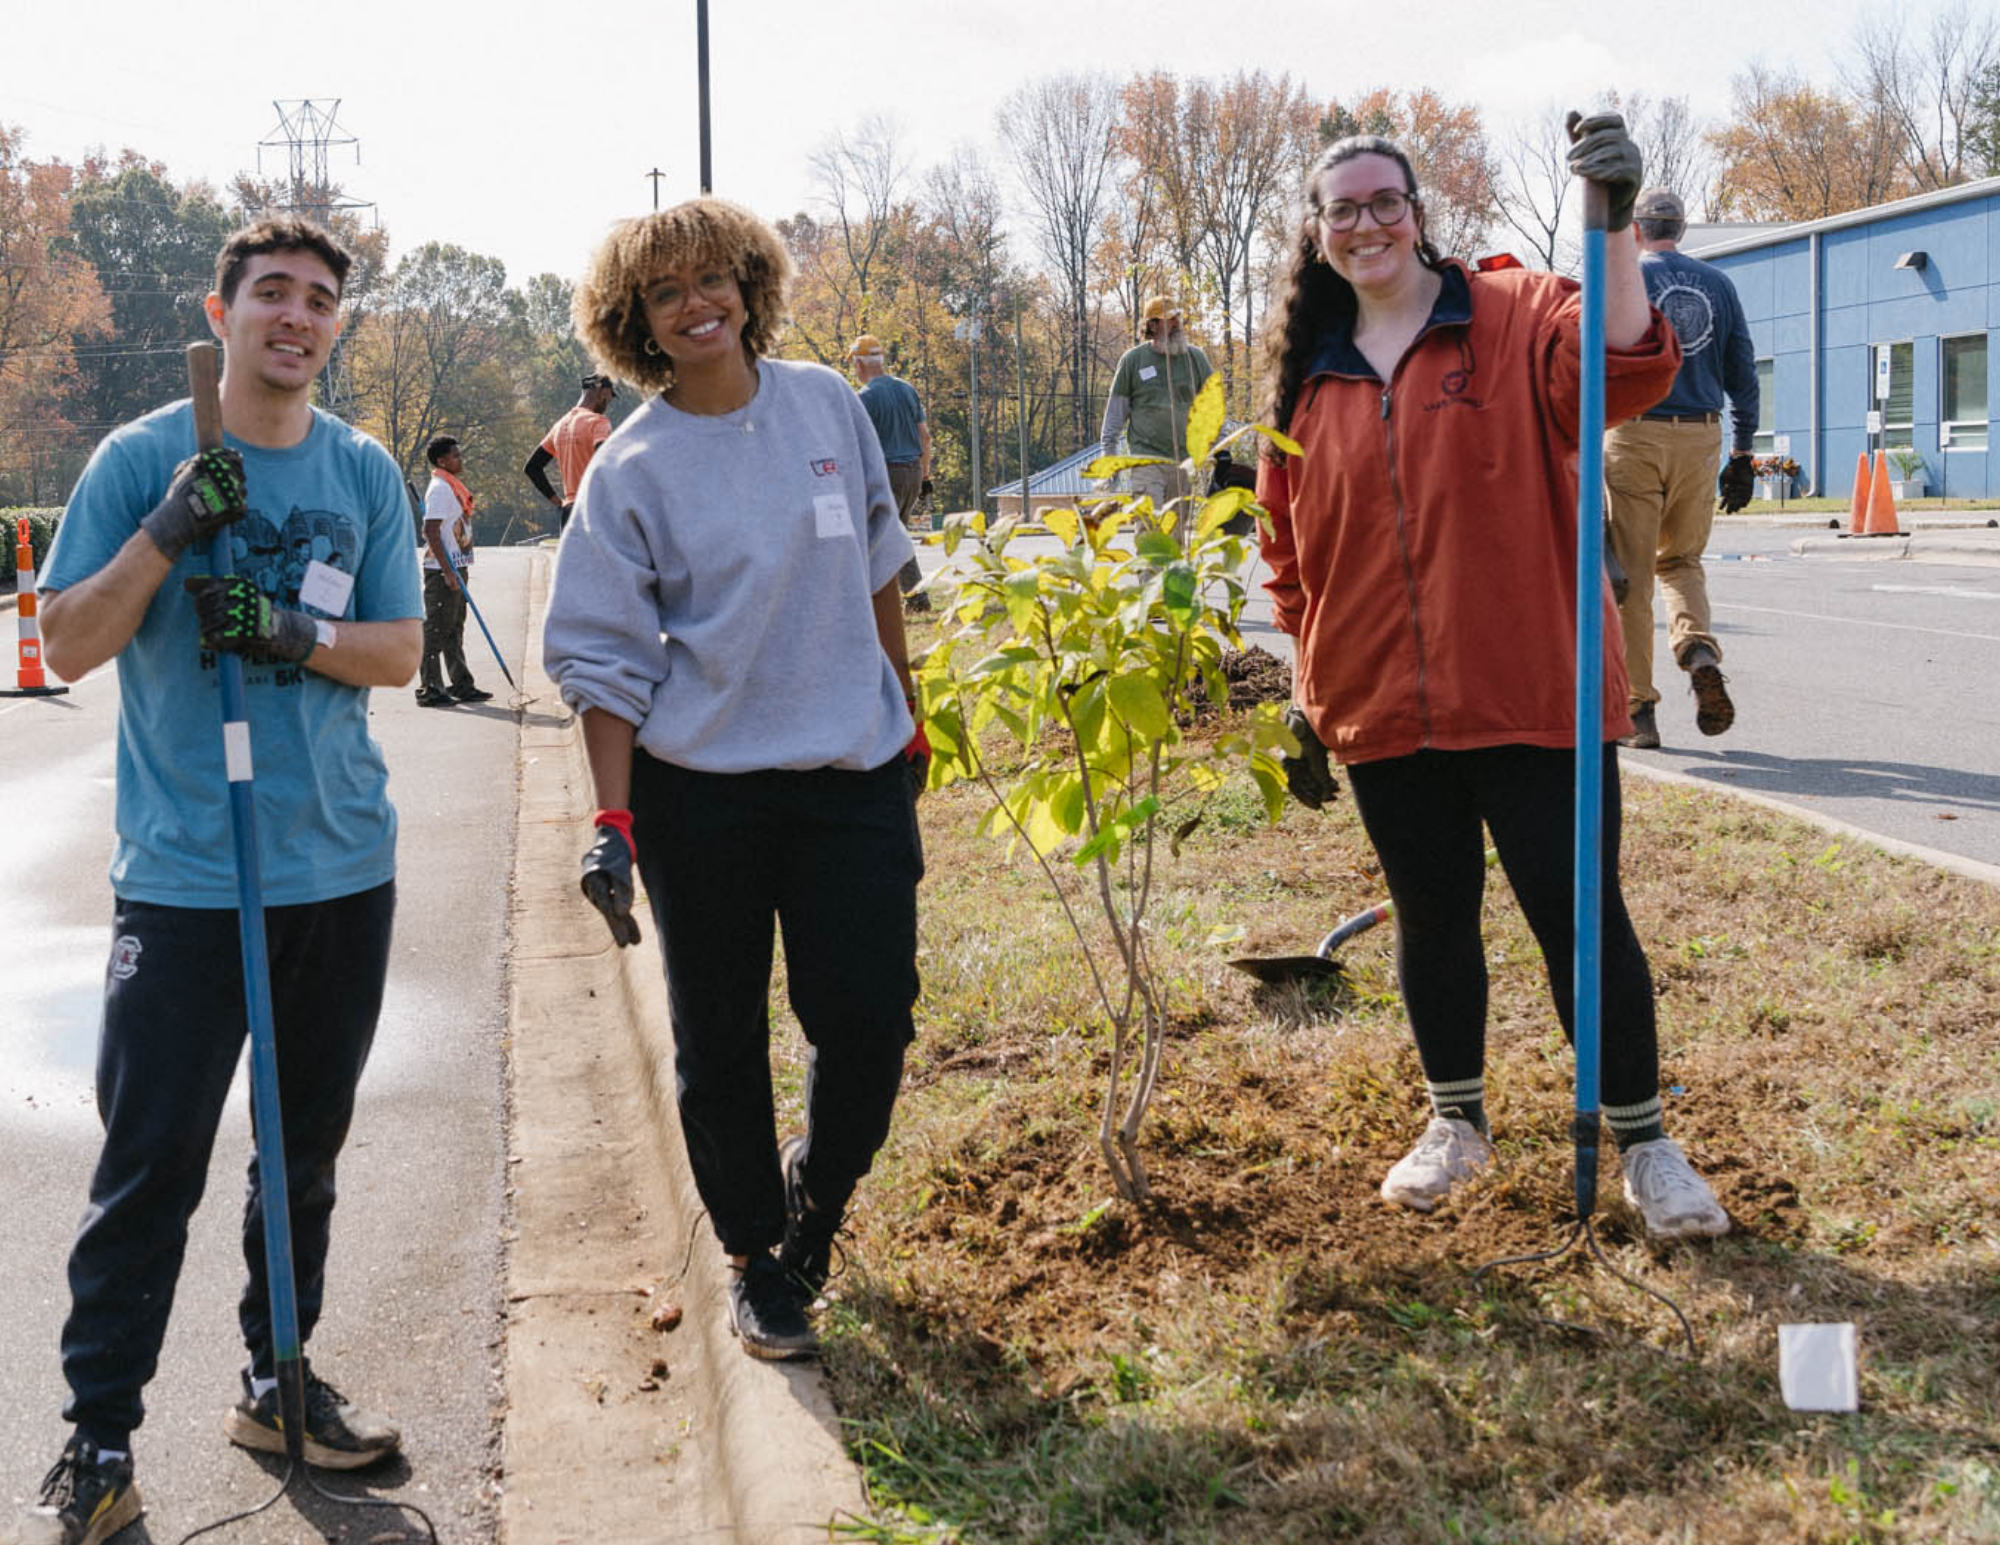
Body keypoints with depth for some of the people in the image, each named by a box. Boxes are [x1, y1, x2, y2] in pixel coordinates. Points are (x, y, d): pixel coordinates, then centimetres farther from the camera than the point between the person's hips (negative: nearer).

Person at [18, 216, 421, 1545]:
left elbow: (401, 650, 5)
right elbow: (67, 647, -4)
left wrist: (301, 634, -14)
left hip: (345, 867, 4)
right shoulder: (141, 459, -2)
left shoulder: (366, 473, 8)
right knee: (151, 1166, -4)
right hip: (186, 875, -4)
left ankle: (280, 1384, 30)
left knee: (309, 1149, 14)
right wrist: (165, 536, -18)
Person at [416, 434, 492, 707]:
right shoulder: (439, 488, -15)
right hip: (441, 570, -10)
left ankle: (461, 685, 22)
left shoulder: (454, 486, 15)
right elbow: (431, 532, -20)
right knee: (436, 630, -5)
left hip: (455, 568, 10)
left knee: (454, 628, 15)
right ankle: (429, 689, -1)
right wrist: (448, 572, -23)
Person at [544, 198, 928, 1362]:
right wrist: (612, 822, -13)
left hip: (853, 772, 2)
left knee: (870, 1021, 0)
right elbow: (607, 659, -5)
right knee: (722, 1044, 6)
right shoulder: (632, 470, -6)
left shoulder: (828, 405, 4)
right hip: (701, 789, -2)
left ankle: (816, 1197, 30)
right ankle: (759, 1258, 26)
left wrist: (907, 721, 17)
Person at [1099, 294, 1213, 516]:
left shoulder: (1195, 357, 8)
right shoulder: (1133, 359, 3)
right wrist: (1109, 450, 7)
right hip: (1146, 456, -2)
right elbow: (1117, 406, 8)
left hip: (1185, 459, 3)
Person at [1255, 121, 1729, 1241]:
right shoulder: (1310, 379, 8)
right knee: (1433, 921, 15)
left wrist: (1615, 224, -36)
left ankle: (1645, 1143, 17)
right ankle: (1457, 1125, 33)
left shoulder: (1513, 318, -3)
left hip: (1532, 695, -4)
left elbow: (1625, 368, -23)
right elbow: (1294, 558, 14)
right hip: (1382, 713, 4)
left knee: (1582, 918, 1)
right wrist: (1304, 707, 11)